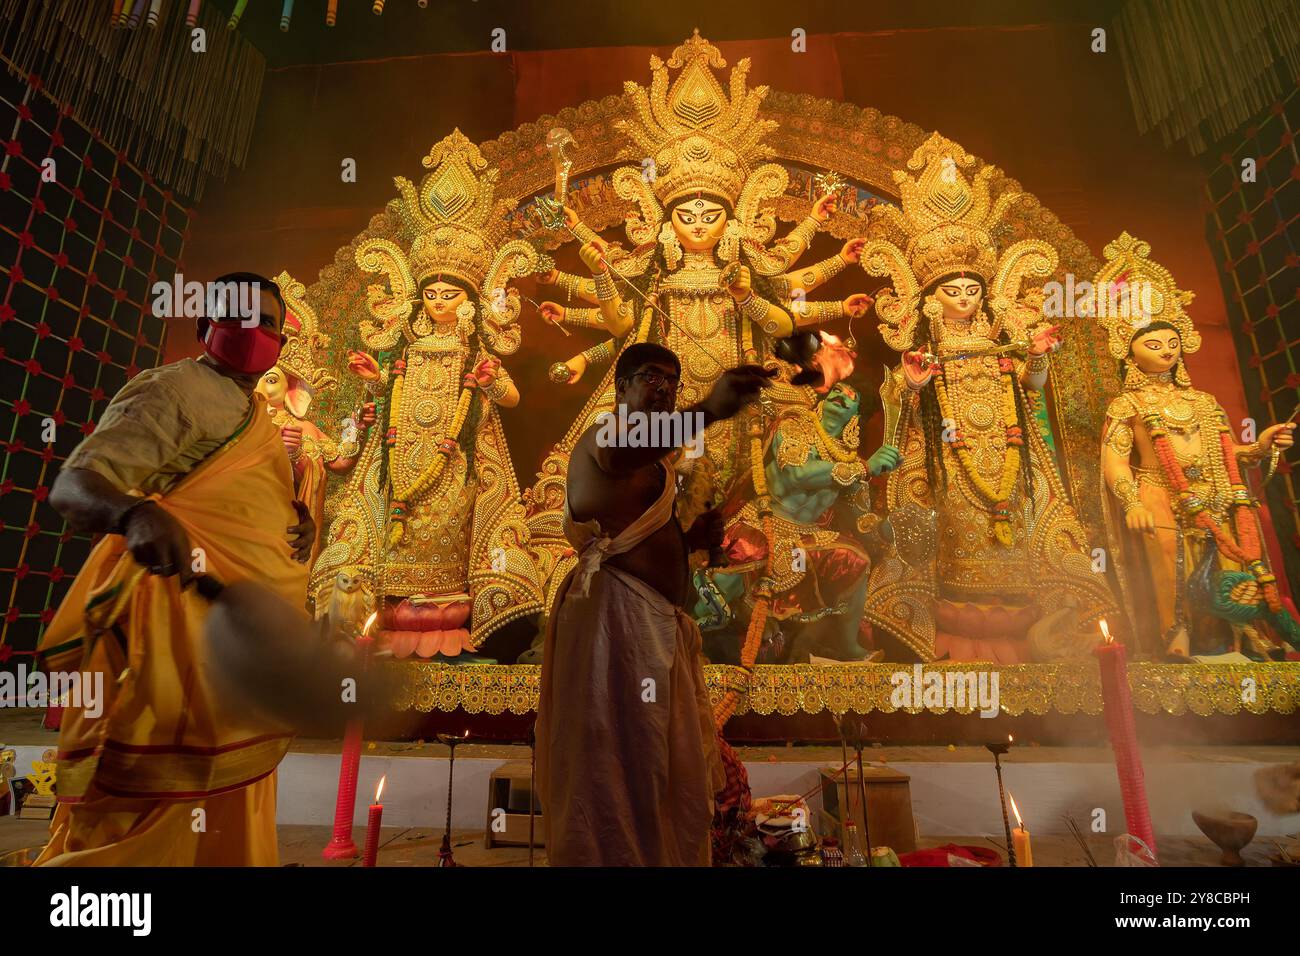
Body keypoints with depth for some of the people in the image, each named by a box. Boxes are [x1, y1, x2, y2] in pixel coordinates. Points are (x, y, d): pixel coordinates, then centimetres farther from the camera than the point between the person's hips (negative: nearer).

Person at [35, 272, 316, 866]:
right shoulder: (174, 390, -9)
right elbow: (73, 486, -19)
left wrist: (299, 518, 2)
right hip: (190, 626, -8)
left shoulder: (256, 413, 16)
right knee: (152, 819, 0)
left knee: (230, 808, 20)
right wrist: (138, 514, -41)